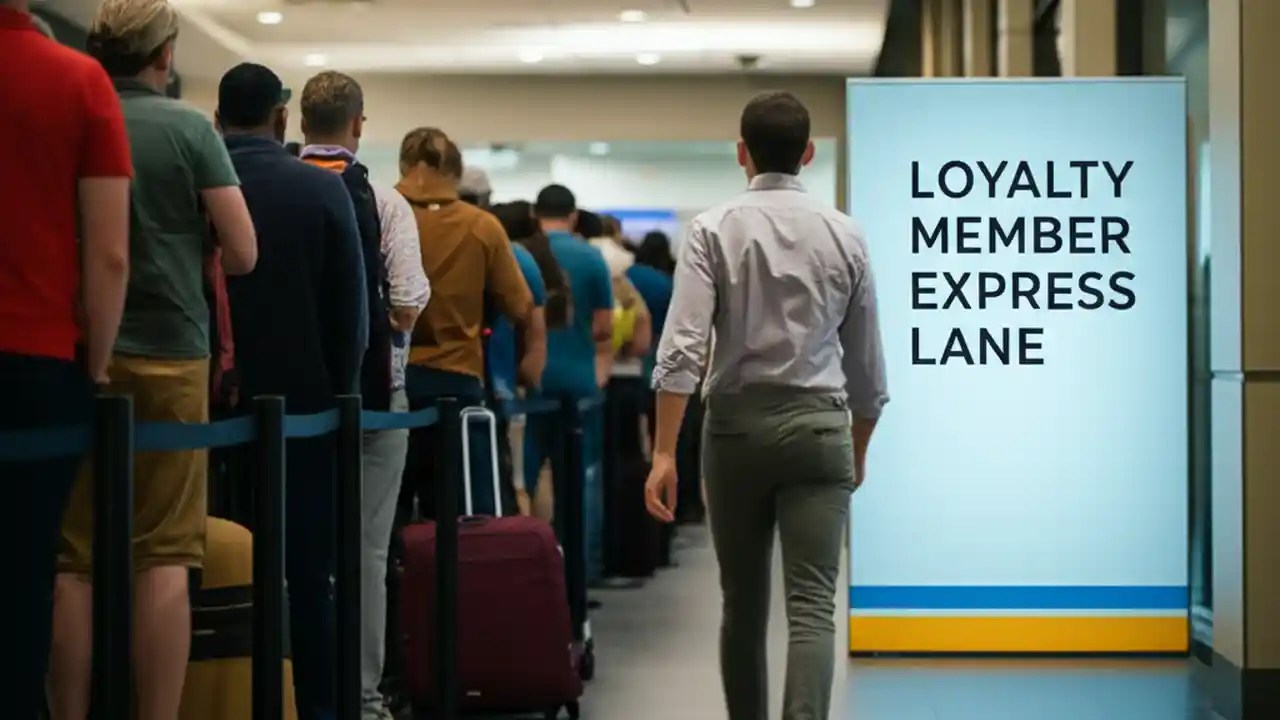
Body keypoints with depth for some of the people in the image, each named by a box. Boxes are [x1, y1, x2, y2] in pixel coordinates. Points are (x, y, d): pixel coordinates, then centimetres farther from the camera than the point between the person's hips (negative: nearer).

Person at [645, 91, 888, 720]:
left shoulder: (715, 229, -1)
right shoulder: (844, 235, 5)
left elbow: (684, 347, -12)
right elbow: (866, 363, 11)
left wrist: (664, 452, -12)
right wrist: (859, 451, 25)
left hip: (738, 423, 0)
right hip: (818, 425, 0)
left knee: (742, 601, 14)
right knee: (812, 606, -6)